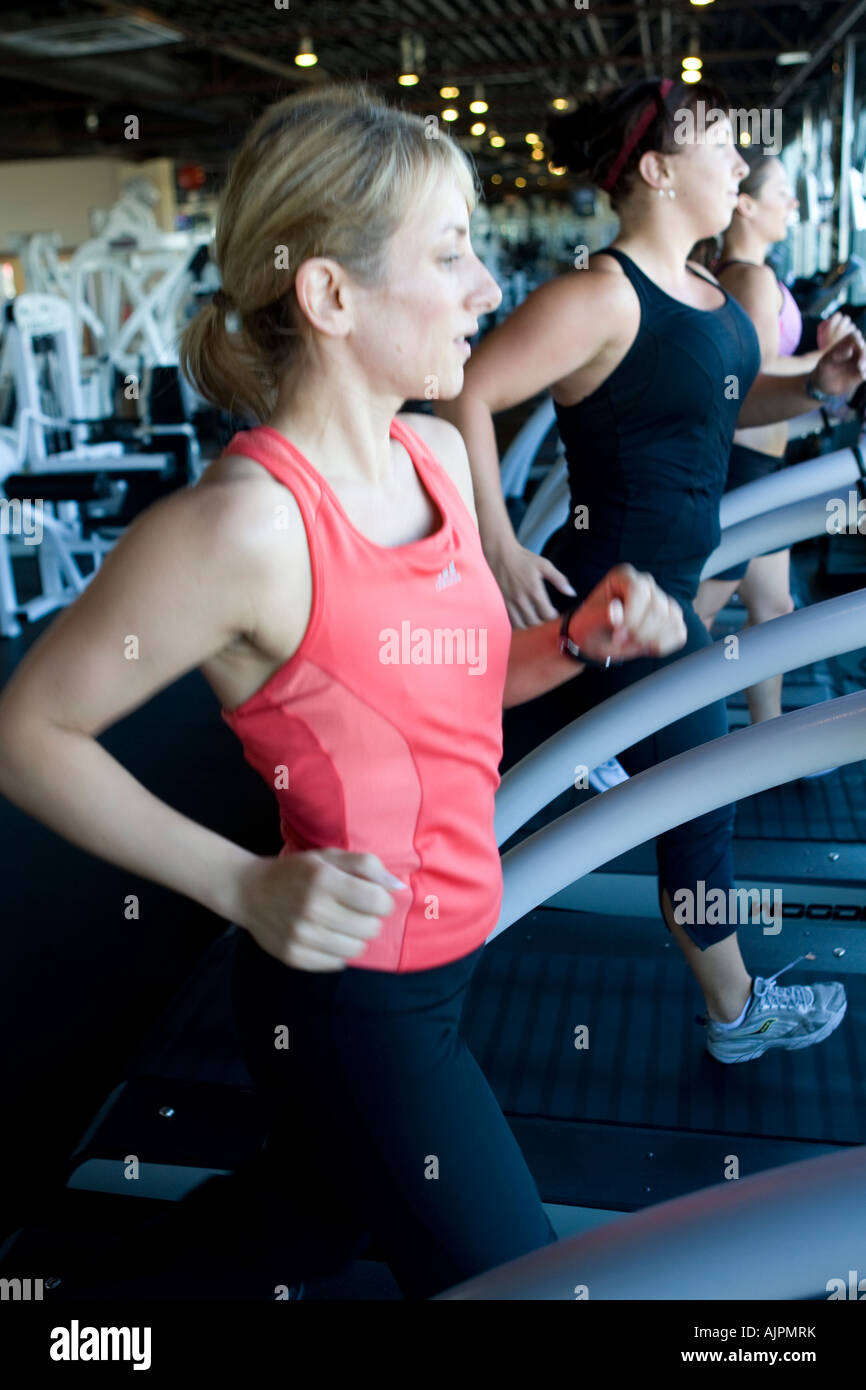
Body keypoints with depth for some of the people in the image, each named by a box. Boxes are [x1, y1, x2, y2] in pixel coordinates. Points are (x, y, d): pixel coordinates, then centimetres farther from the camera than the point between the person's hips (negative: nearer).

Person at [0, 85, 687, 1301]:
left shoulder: (439, 456, -3)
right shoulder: (244, 526, -27)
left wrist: (581, 641, -6)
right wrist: (248, 889, -24)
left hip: (444, 959, 8)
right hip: (348, 993, -8)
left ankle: (166, 1260, 57)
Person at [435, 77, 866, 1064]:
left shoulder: (698, 288, 10)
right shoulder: (605, 293, -20)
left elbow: (724, 402, 21)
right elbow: (466, 398, -23)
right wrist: (500, 553, -23)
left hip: (652, 586, 9)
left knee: (501, 761, 18)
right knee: (700, 800, 9)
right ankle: (737, 1013, 33)